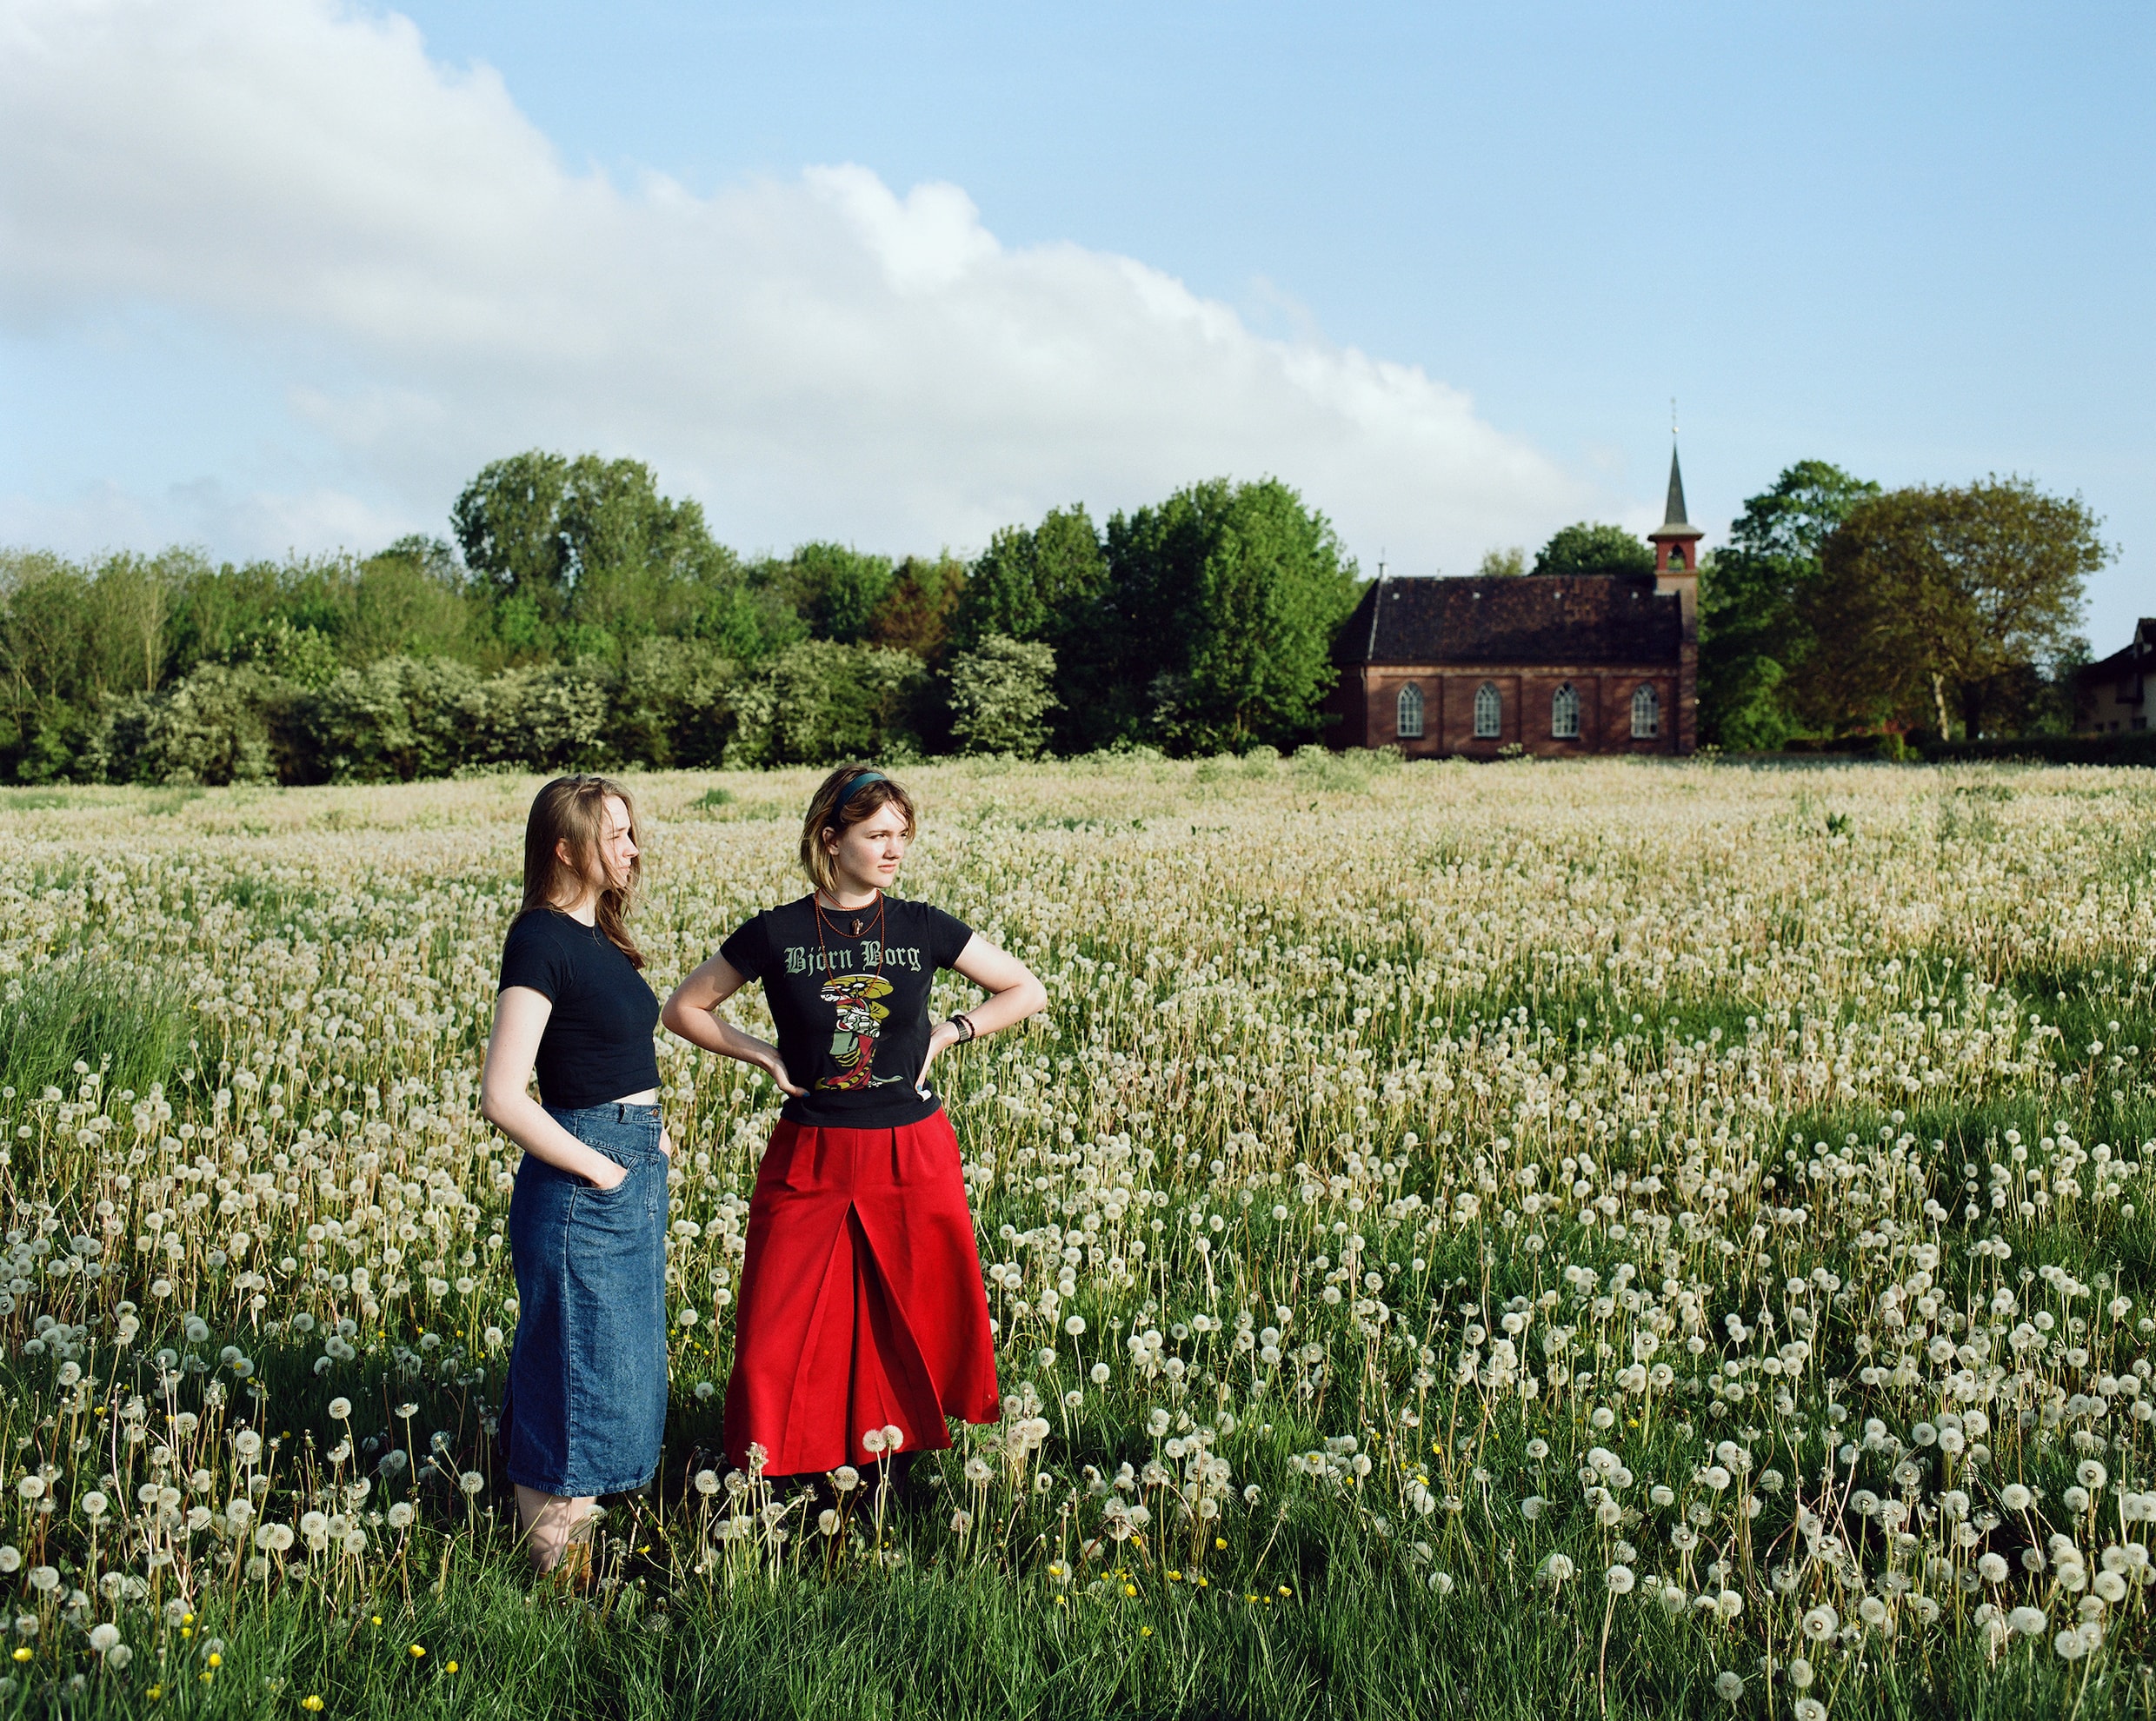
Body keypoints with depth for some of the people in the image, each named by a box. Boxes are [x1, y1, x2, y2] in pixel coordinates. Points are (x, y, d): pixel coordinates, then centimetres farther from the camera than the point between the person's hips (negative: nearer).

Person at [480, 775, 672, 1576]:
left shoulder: (597, 935, 11)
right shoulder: (541, 941, -15)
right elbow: (502, 1096, -22)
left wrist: (651, 1131, 11)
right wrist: (600, 1168, -17)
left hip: (635, 1169, 9)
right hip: (581, 1183, -9)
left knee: (622, 1375, 17)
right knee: (576, 1384, -1)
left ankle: (573, 1536, 29)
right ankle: (557, 1570, 10)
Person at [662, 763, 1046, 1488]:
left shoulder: (923, 928, -1)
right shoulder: (776, 934, -3)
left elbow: (1026, 991, 9)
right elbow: (683, 1009, 8)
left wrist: (945, 1035, -1)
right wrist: (766, 1055, -2)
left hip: (913, 1161, 1)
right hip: (809, 1164, -1)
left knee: (910, 1325, 7)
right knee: (783, 1331, 0)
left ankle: (895, 1469, 22)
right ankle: (767, 1477, 16)